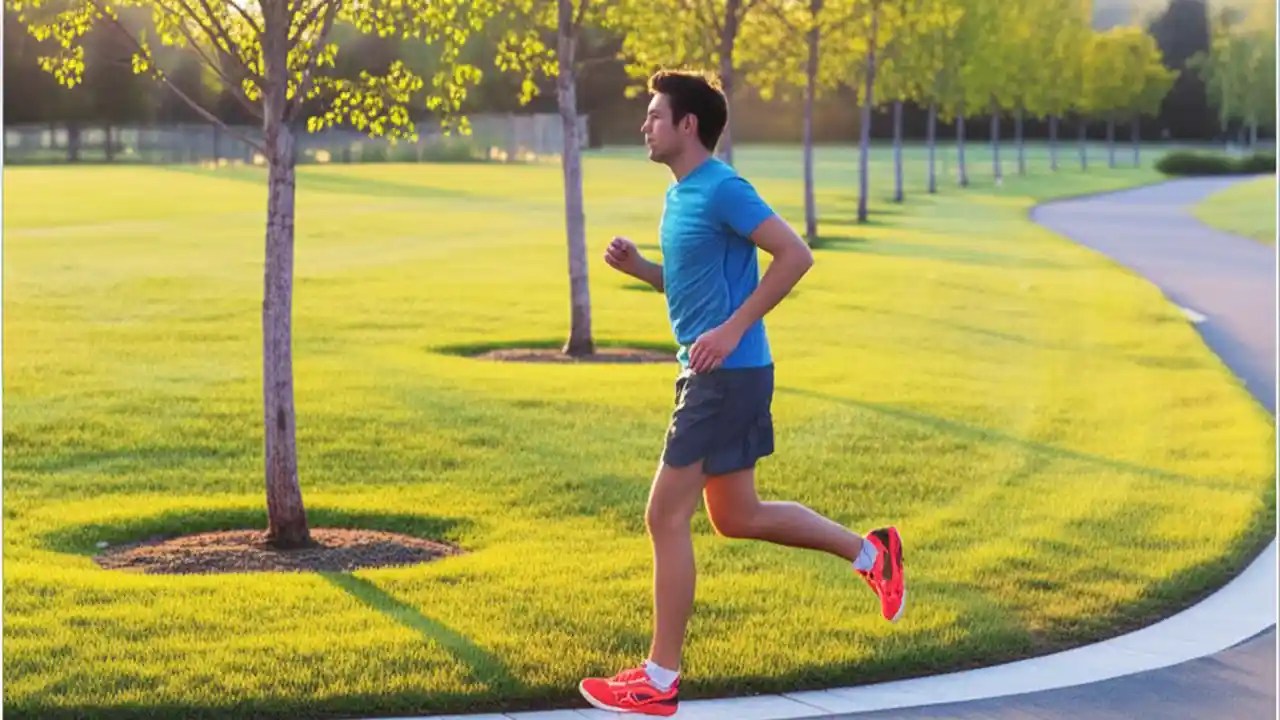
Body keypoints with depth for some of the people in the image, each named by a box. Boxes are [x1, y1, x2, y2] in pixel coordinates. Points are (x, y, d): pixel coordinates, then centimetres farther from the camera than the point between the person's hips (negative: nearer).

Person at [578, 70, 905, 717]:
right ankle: (870, 551, 28)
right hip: (712, 374, 10)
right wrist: (637, 267, 6)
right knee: (736, 516, 17)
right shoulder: (679, 194, 14)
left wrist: (733, 329, -23)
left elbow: (795, 256, -20)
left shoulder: (721, 189, -15)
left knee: (666, 518, -5)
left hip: (726, 375, -10)